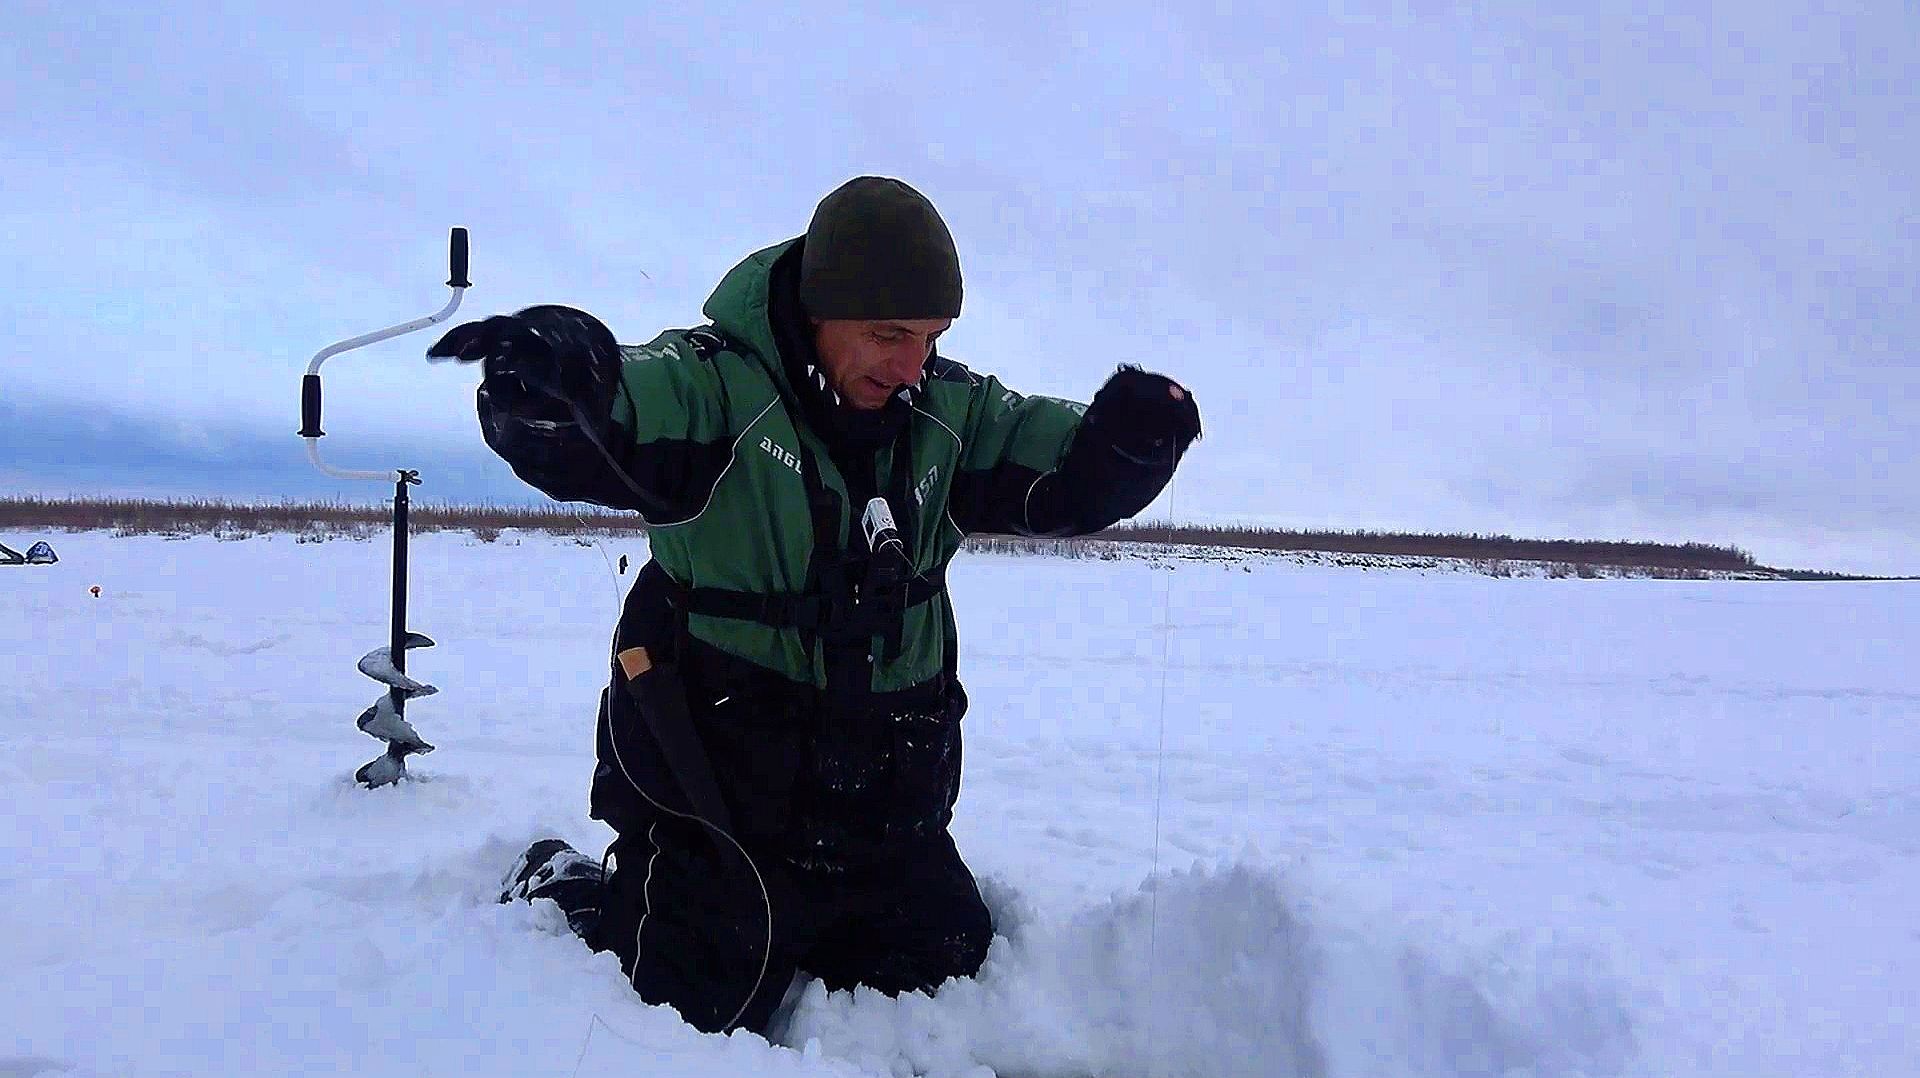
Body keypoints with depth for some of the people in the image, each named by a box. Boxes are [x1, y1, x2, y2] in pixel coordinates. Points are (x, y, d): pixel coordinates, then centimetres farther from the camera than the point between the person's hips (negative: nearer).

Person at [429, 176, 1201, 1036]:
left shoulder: (949, 410, 1)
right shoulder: (714, 384, -18)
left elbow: (1068, 479, -1)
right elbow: (577, 439, -32)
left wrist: (1127, 436, -24)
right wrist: (549, 383, -56)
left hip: (885, 796, 6)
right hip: (716, 773, -6)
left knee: (947, 965, 18)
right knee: (704, 1006, 1)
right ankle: (566, 894, 28)